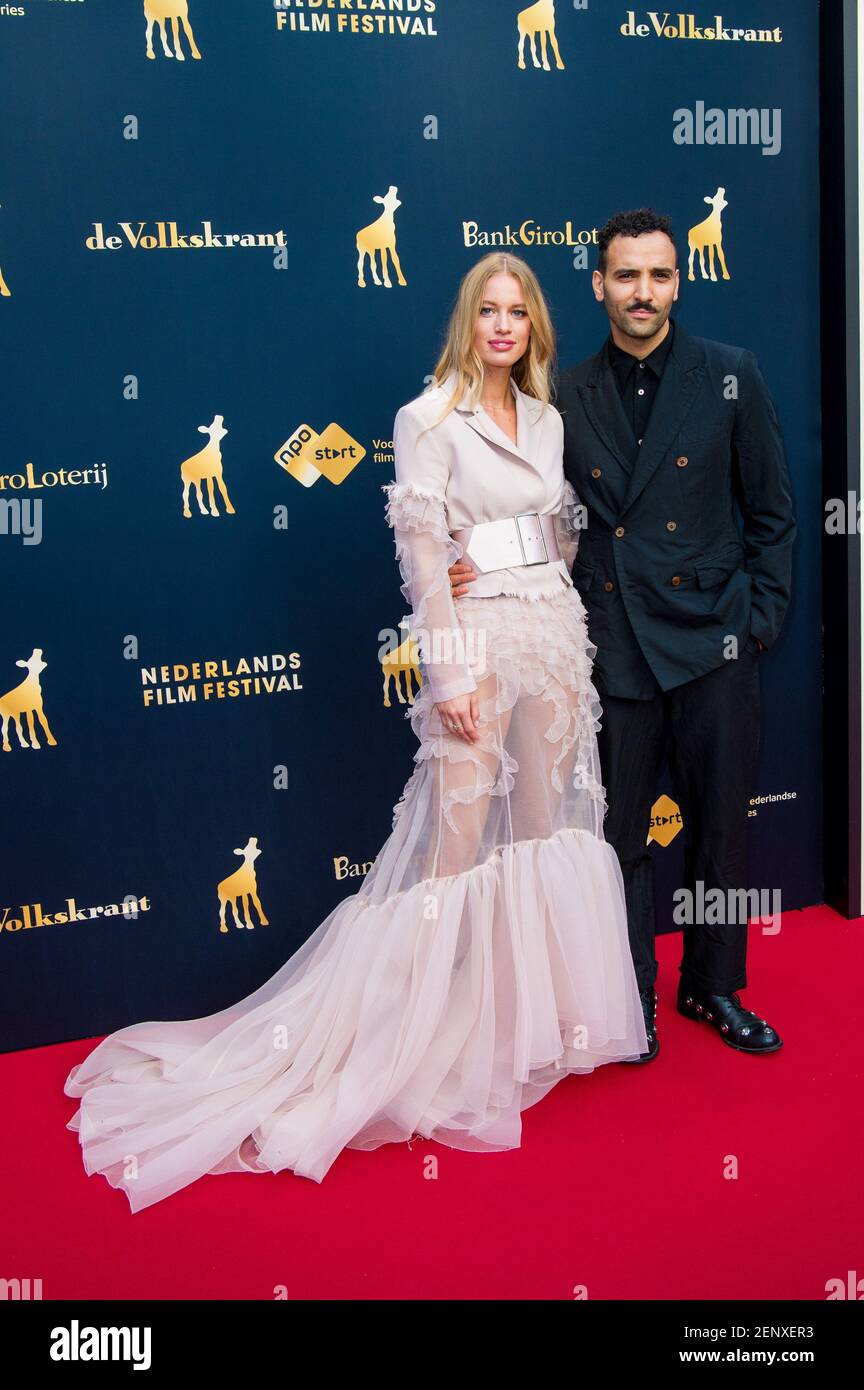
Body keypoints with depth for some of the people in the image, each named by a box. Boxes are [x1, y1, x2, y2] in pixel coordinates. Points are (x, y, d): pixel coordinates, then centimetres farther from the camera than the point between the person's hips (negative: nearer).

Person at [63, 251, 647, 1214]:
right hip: (480, 639, -6)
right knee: (460, 841, -4)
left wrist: (578, 633, 13)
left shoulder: (547, 419, 13)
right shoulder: (428, 421, -6)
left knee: (547, 826, 11)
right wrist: (454, 672, -18)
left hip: (558, 636, 7)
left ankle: (535, 1010, 26)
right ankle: (441, 1038, 9)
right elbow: (423, 555, -12)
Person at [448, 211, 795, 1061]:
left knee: (720, 826, 11)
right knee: (619, 833, 7)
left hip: (712, 643, 0)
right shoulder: (567, 397, 5)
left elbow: (771, 512, 5)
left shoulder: (730, 377, 2)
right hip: (611, 647, 0)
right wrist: (483, 569, -8)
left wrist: (760, 622, -2)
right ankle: (630, 998, 25)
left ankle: (714, 987, 31)